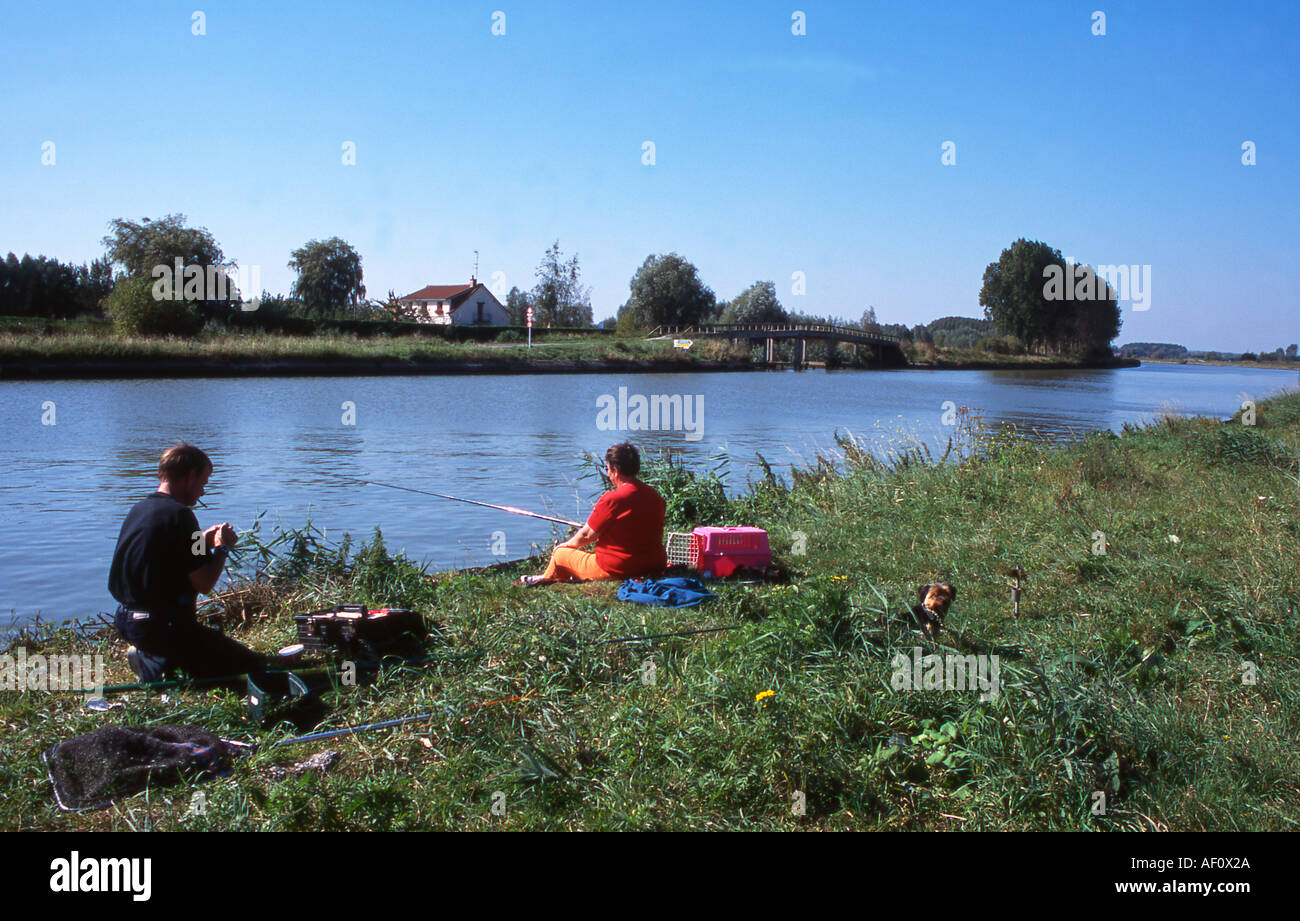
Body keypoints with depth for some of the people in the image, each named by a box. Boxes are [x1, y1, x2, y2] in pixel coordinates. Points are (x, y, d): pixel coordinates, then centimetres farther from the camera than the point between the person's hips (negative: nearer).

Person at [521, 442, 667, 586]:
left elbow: (586, 536, -10)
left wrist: (564, 546, 11)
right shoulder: (656, 497, 1)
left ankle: (546, 578, 40)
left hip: (616, 571, -7)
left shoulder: (611, 500, -20)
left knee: (559, 554, 14)